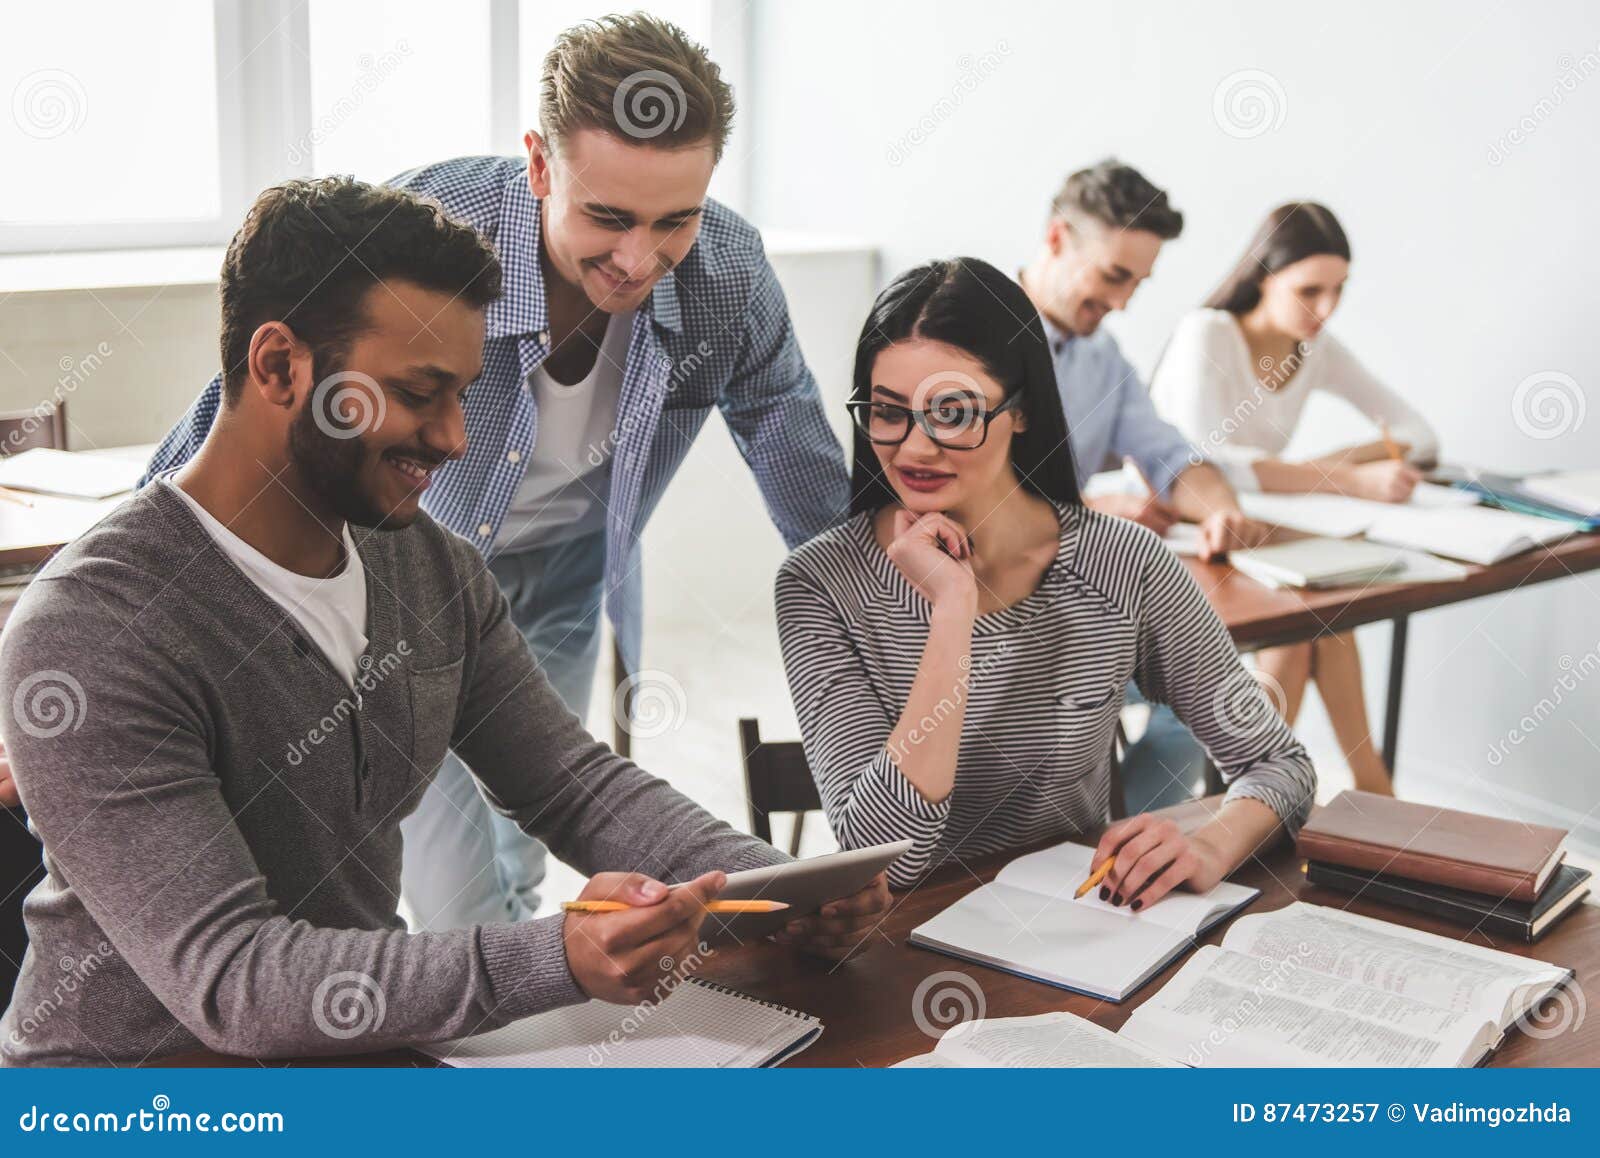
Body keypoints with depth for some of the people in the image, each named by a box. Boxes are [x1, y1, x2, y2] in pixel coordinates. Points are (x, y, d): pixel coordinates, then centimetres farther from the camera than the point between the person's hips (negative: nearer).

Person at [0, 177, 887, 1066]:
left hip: (361, 1047, 7)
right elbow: (227, 980, -27)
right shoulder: (91, 633, -22)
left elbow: (580, 787, 4)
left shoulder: (436, 568, 1)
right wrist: (556, 960, -38)